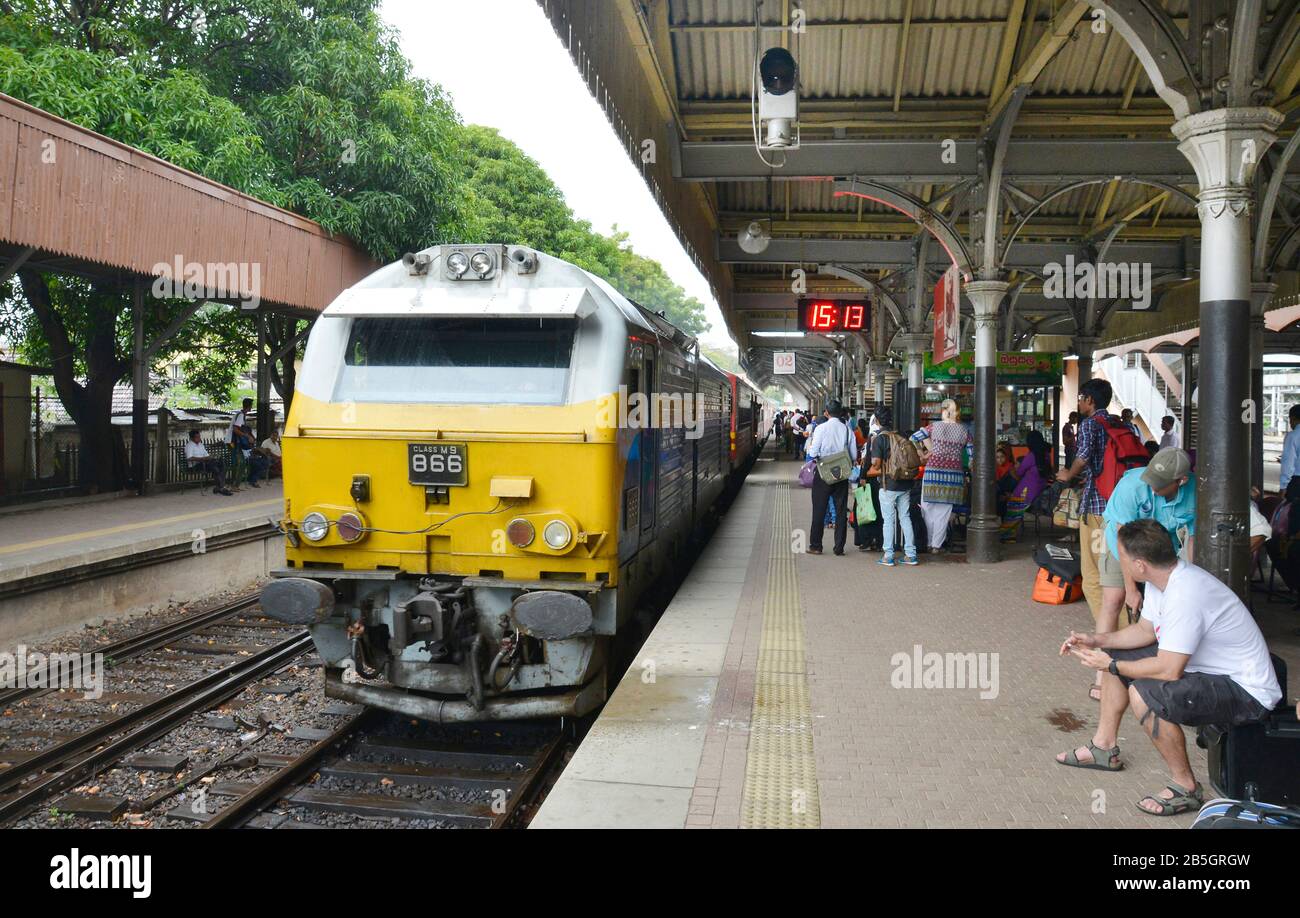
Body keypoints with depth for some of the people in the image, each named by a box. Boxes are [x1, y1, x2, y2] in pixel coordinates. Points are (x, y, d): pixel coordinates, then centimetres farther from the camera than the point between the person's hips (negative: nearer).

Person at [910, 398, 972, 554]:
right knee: (944, 511, 8)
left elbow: (913, 438, -3)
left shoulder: (934, 426, -1)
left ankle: (929, 543, 13)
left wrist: (926, 454, 9)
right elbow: (972, 456, 4)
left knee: (928, 508, 10)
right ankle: (937, 545, 9)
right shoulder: (964, 431, 4)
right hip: (955, 474, 2)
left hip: (933, 471, -2)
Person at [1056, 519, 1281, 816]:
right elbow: (1145, 630, 13)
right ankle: (1105, 748, 25)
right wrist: (1096, 640, 1)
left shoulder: (1184, 595, -32)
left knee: (1142, 693, -32)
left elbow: (1169, 670, -32)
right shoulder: (1163, 578, -2)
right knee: (1114, 655, 13)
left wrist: (1110, 665, -19)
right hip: (1206, 668, 10)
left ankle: (1185, 787, -11)